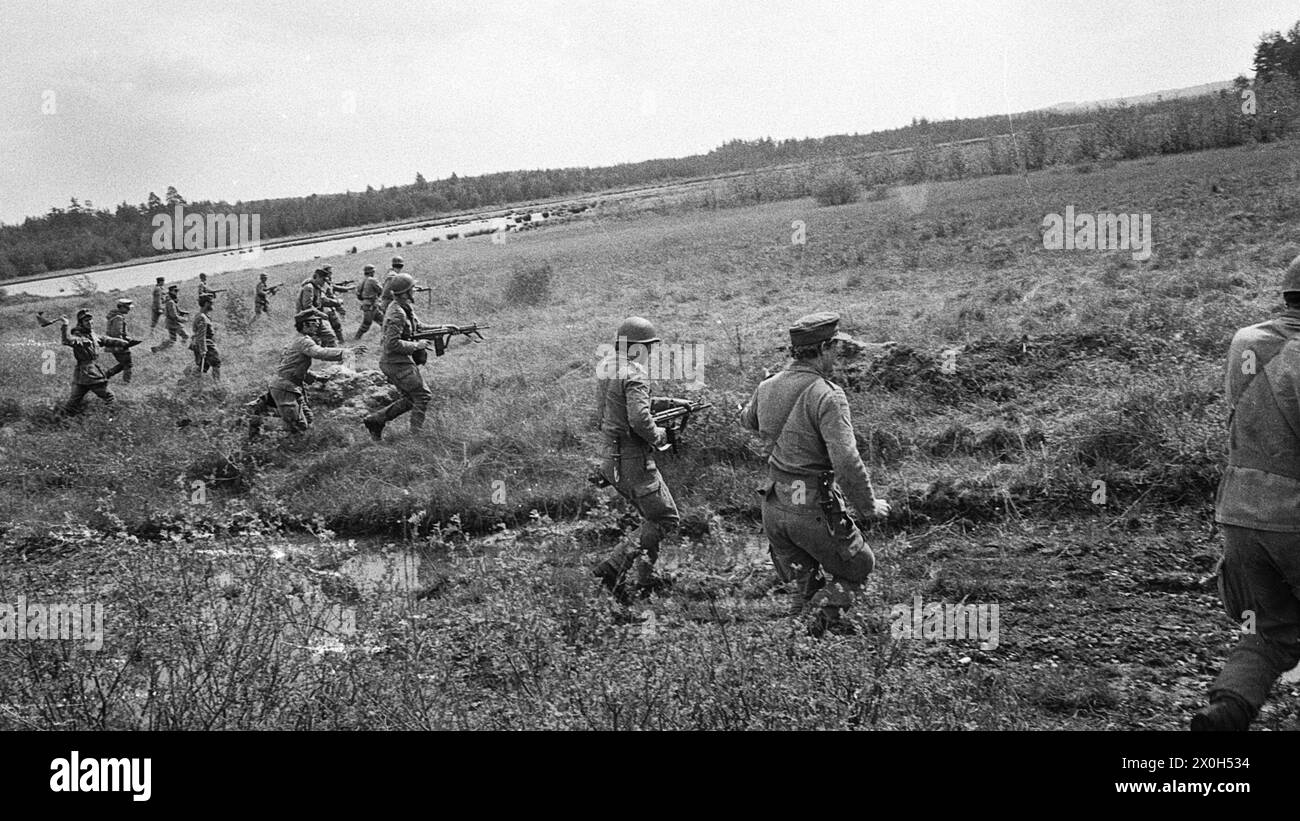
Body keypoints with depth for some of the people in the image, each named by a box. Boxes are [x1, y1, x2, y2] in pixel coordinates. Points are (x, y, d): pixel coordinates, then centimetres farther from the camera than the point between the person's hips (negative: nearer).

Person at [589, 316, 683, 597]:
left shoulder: (606, 367, 9)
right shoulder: (634, 375, -21)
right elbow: (639, 418, -33)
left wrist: (669, 403, 17)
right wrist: (658, 436, -13)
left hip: (610, 457, 9)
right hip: (632, 459, -9)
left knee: (654, 518, 19)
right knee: (666, 521, 2)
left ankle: (643, 579, 17)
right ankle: (613, 567, -5)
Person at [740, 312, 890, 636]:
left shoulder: (768, 387, 3)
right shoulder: (826, 396, -20)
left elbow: (747, 420, 27)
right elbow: (846, 461, -26)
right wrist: (869, 505, -12)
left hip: (773, 508, 6)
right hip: (814, 510, -6)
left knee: (809, 586, 21)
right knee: (858, 568, 17)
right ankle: (825, 613, -2)